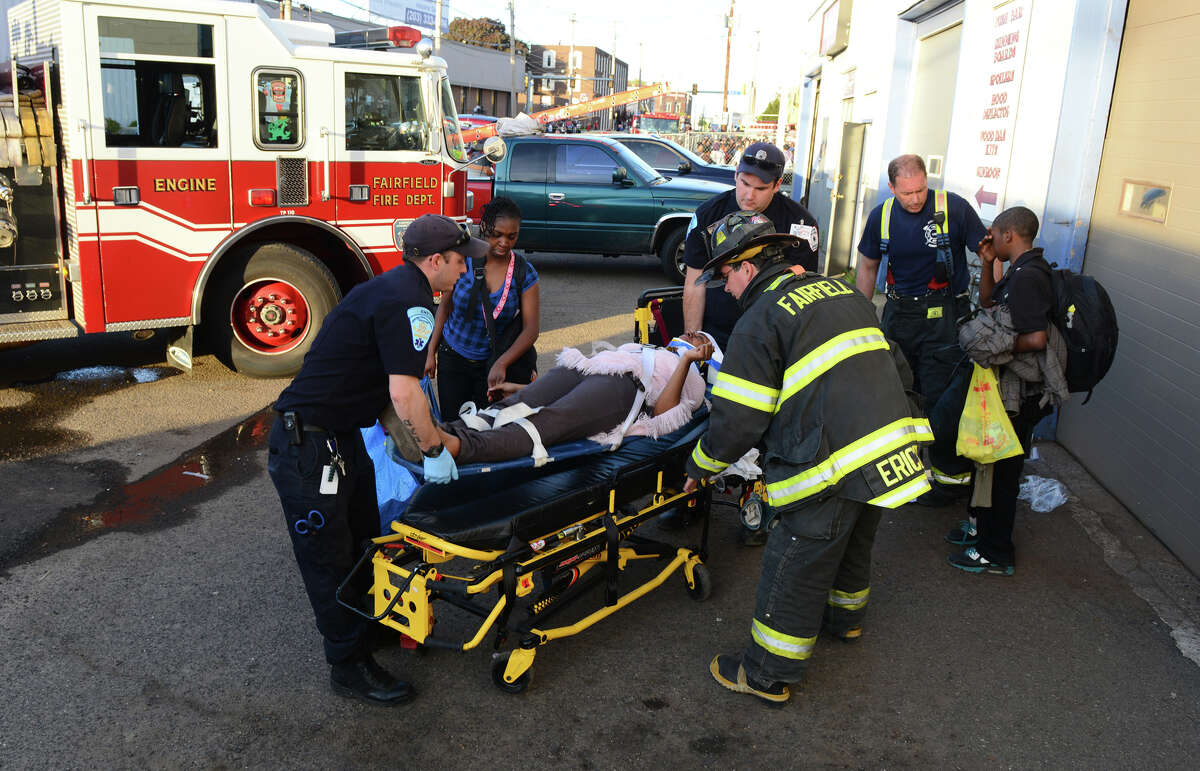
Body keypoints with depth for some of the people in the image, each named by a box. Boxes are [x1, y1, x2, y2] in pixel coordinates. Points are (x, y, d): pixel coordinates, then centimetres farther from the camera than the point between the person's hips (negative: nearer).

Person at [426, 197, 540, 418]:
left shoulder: (524, 273, -11)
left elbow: (531, 329, -15)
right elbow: (445, 306, 1)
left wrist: (501, 364, -28)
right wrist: (431, 352, 0)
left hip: (491, 363, 0)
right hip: (453, 357, 0)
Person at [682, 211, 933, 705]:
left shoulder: (760, 321, -11)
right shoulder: (843, 292, 14)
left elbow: (737, 422, -13)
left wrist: (699, 466, 4)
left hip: (830, 466, -8)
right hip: (893, 448, 9)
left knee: (793, 571, 7)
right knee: (852, 545, 31)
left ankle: (767, 675, 23)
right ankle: (845, 618, 55)